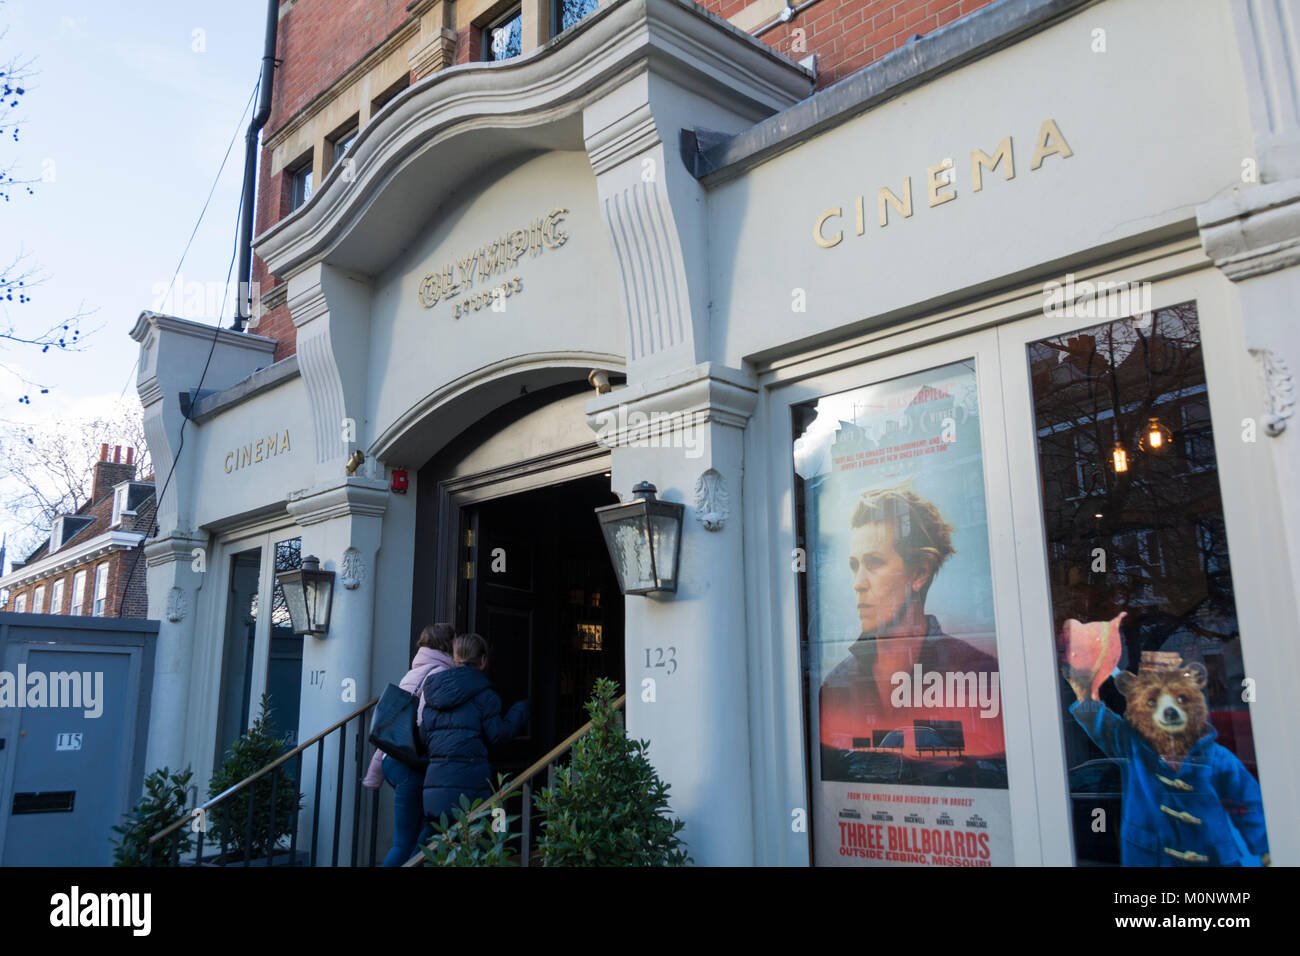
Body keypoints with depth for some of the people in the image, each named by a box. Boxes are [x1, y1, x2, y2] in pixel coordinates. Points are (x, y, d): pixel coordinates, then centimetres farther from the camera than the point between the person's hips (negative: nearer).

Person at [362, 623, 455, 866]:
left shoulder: (412, 675, 19)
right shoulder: (438, 673, -9)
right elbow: (425, 722, -22)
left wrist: (374, 774, 24)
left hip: (392, 762, 9)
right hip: (411, 766, -9)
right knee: (404, 844, 0)